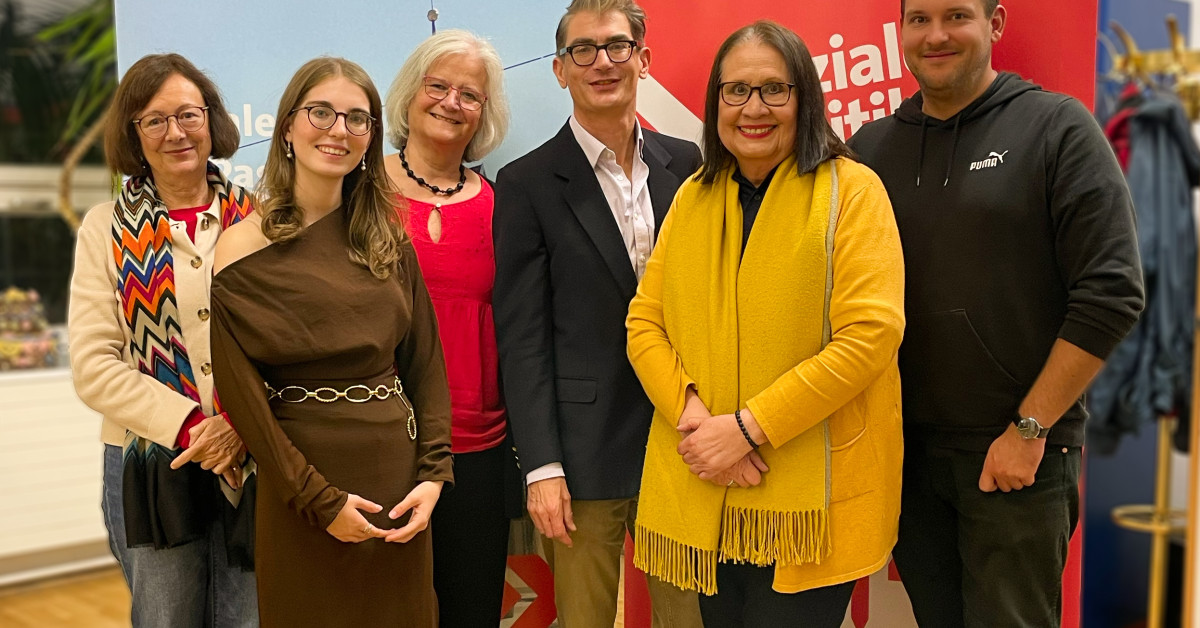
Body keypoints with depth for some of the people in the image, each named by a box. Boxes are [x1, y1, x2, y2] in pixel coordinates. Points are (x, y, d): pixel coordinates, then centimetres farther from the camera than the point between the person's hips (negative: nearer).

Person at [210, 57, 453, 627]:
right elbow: (243, 395, -10)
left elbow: (425, 361, 4)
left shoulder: (386, 237, 4)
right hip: (305, 488, -4)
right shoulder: (244, 249, -9)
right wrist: (321, 500, -12)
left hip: (398, 470, 4)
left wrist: (433, 472, -6)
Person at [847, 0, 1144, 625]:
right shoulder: (871, 146, 7)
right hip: (903, 450, 4)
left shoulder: (1057, 127, -5)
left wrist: (1029, 430, -12)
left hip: (1017, 455, -3)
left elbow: (1110, 293, -10)